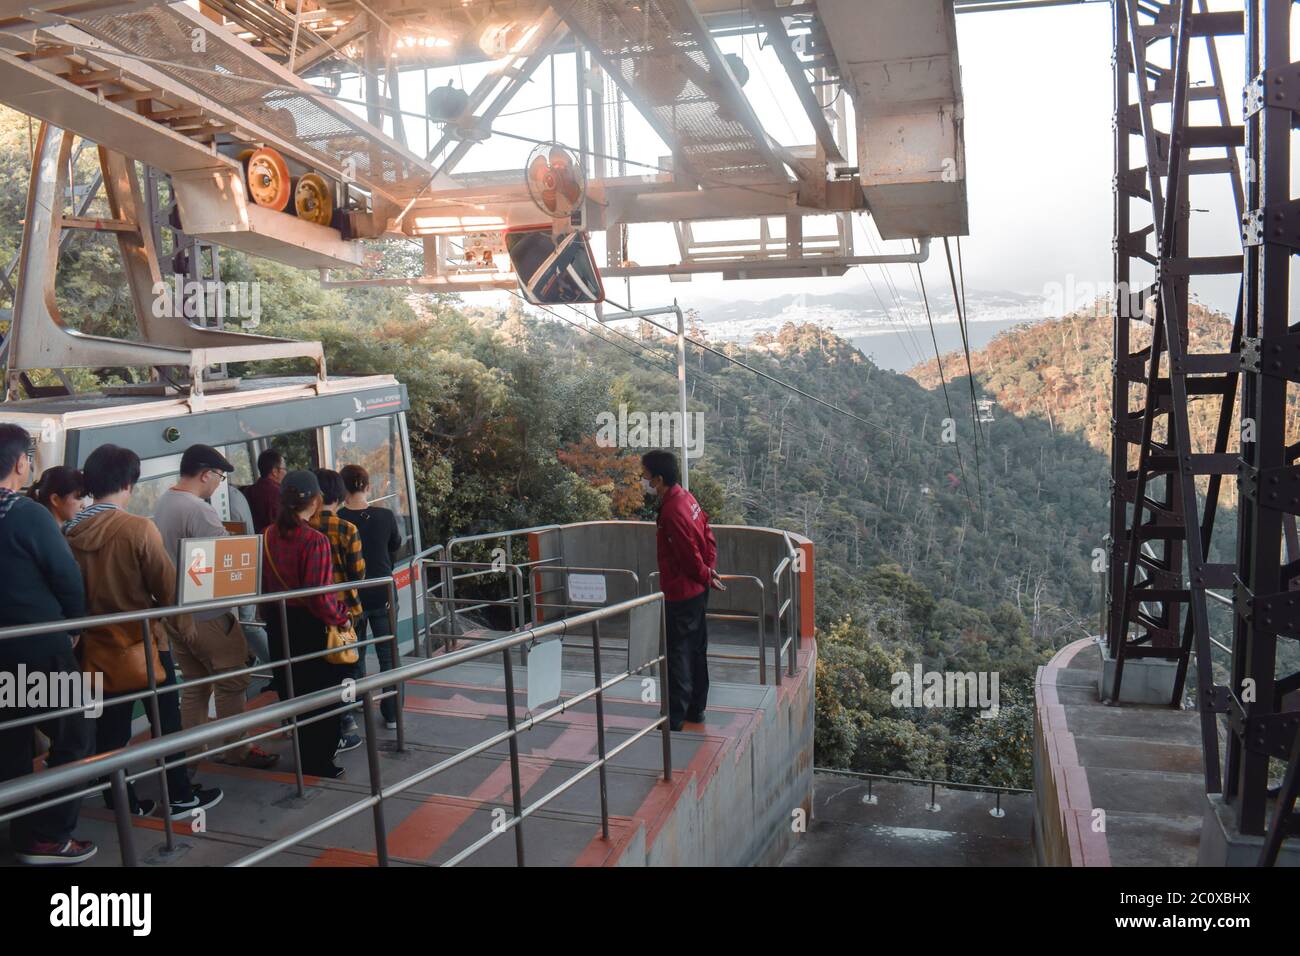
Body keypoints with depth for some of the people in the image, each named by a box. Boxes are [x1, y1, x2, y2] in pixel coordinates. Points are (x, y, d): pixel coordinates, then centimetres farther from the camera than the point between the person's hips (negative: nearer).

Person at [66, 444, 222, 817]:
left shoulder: (69, 533, -4)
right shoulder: (138, 528, -19)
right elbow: (167, 585, -14)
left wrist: (85, 625, 18)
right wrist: (182, 624, 2)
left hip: (97, 644, 5)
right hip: (145, 639, -4)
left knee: (110, 727, 13)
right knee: (166, 720, 9)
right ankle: (180, 795, 18)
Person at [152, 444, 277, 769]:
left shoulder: (162, 504, 9)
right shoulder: (199, 510, -20)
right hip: (208, 614, -9)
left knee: (194, 685, 16)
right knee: (231, 683, 3)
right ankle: (236, 751, 12)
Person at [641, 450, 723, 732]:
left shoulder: (671, 512, -25)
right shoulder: (686, 497, 4)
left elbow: (690, 556, -20)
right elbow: (708, 537, 9)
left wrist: (706, 576, -4)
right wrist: (710, 570, 5)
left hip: (680, 594, -9)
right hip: (698, 591, 9)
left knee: (677, 655, 1)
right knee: (697, 650, 17)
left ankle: (675, 717, 9)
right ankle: (696, 709, 28)